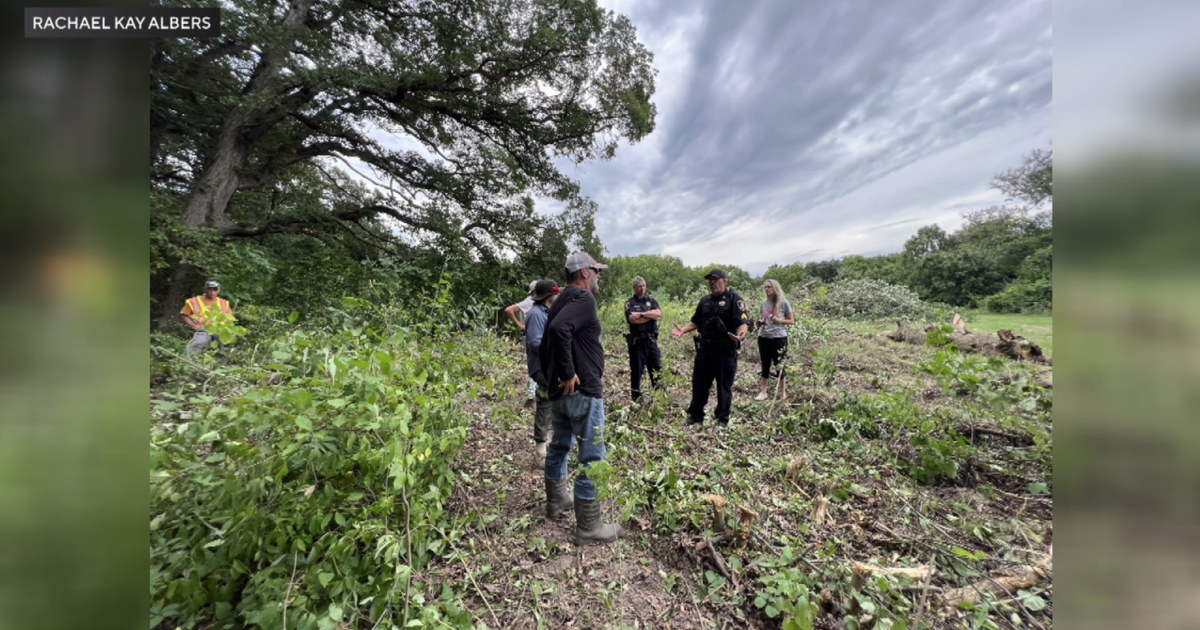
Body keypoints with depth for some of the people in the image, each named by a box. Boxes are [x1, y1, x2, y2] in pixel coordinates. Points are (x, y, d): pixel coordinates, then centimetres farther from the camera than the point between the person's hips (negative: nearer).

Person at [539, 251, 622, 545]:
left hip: (559, 391, 10)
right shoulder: (583, 298, -13)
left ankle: (556, 500, 42)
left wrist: (552, 377, 19)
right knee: (592, 458, 2)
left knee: (559, 446, 23)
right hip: (582, 391, -10)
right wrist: (569, 373, -24)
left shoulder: (561, 300, 14)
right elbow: (559, 328, -32)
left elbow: (545, 344, 16)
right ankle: (588, 527, 14)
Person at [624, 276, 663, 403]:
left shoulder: (651, 299, 9)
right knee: (636, 370, 6)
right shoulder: (630, 303, -3)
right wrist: (651, 315, -11)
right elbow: (633, 320, -20)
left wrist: (641, 314, -17)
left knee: (657, 369, 9)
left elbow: (659, 313, -10)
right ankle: (636, 399, 18)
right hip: (637, 342, -3)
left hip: (651, 340, 4)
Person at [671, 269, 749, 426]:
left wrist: (741, 334, -37)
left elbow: (743, 322, -16)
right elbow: (695, 322, 20)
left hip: (726, 351, -6)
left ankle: (722, 419, 20)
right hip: (705, 349, 6)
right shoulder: (705, 300, 14)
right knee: (699, 383, 11)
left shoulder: (734, 299, -6)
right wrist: (683, 330, 3)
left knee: (724, 386, 5)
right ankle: (695, 416, 25)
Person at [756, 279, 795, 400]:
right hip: (763, 338, 5)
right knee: (765, 365, 12)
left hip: (779, 338, -4)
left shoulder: (784, 303, -6)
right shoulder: (764, 303, 7)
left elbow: (792, 321, -1)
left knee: (779, 366, 4)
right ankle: (763, 392, 21)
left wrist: (778, 320, -16)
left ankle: (783, 393, 19)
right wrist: (760, 323, -2)